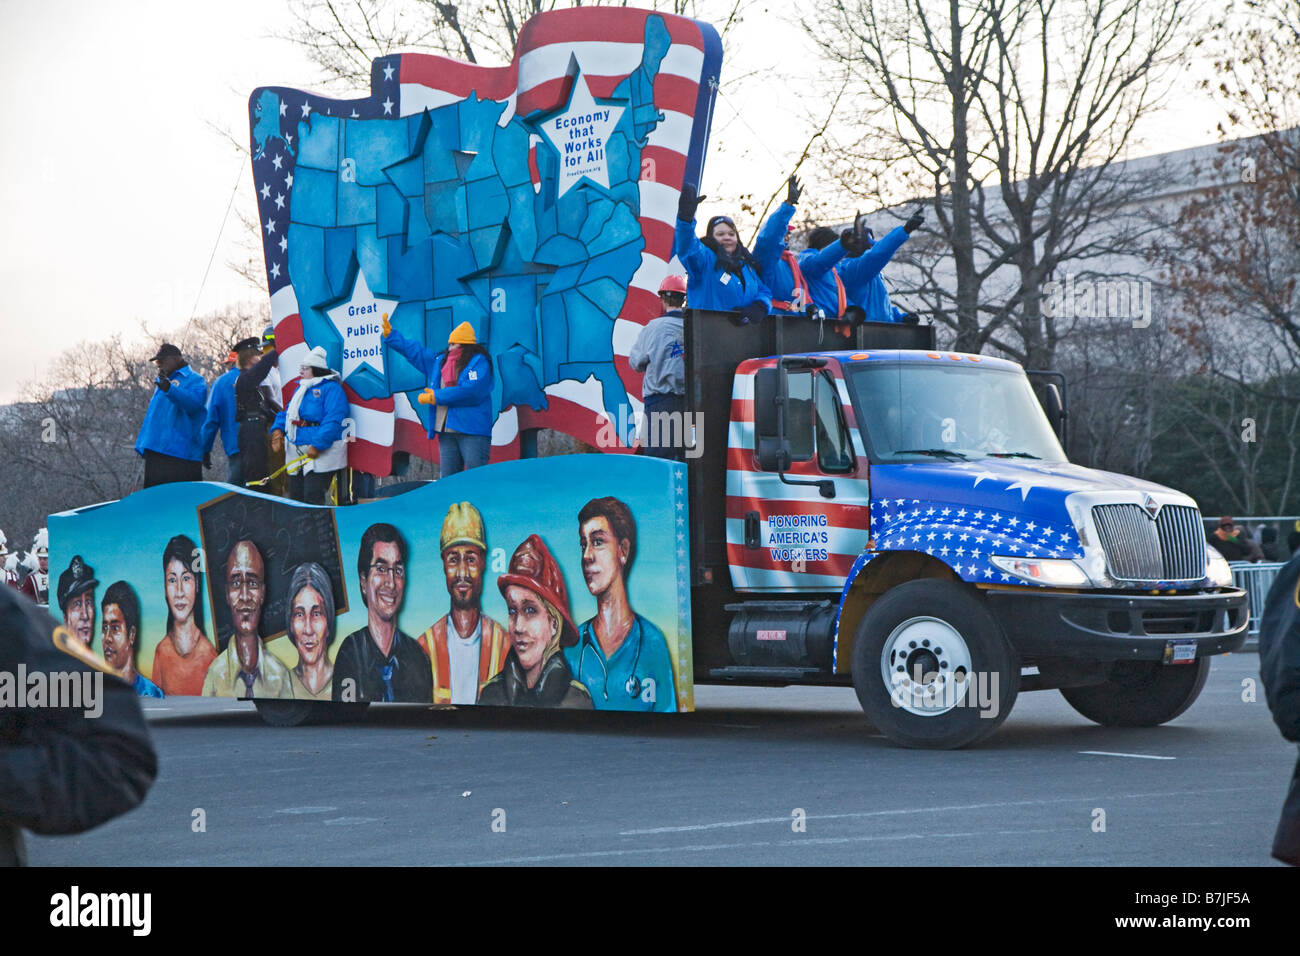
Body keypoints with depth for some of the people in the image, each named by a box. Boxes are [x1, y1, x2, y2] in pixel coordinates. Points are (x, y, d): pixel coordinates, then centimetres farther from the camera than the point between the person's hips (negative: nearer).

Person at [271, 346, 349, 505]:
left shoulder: (331, 389, -10)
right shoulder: (301, 389, 19)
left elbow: (333, 422, -20)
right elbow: (287, 413, 25)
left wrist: (317, 446, -25)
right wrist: (278, 429, 4)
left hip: (321, 454, -9)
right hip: (296, 455, 9)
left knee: (313, 499, -16)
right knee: (297, 497, 13)